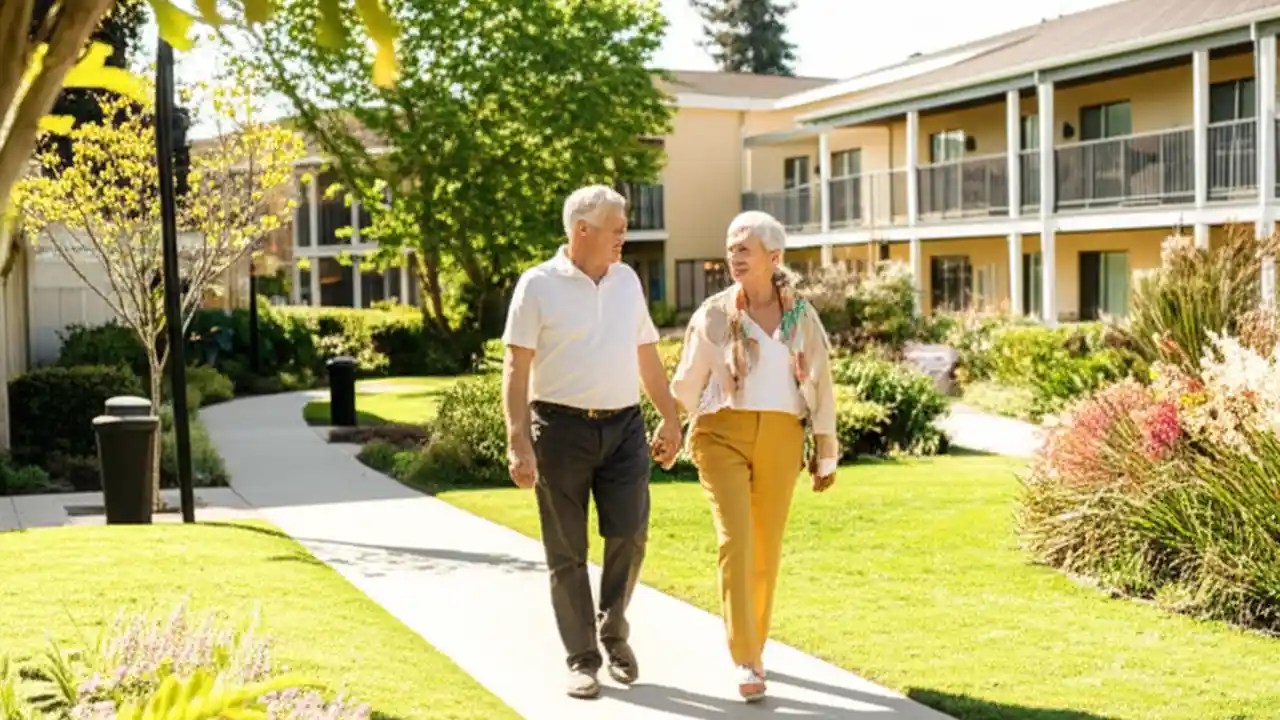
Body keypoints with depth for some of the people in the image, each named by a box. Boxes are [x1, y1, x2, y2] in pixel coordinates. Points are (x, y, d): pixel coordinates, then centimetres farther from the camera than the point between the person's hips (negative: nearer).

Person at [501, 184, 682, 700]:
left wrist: (670, 419, 15)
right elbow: (516, 369, -8)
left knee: (629, 535, -4)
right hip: (562, 427, -4)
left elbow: (647, 357, 17)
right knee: (567, 551, 3)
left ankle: (614, 632, 21)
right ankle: (582, 659, 16)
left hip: (624, 425, 4)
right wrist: (518, 443, -15)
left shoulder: (627, 280, 10)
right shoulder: (539, 285, -5)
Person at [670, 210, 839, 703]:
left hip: (780, 439, 2)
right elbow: (687, 385, 11)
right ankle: (747, 662, -12)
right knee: (735, 540, -13)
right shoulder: (714, 314, 2)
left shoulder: (802, 315, 7)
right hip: (724, 434, -2)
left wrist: (826, 452, 11)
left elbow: (820, 387, 10)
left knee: (767, 549, 6)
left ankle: (752, 649, 22)